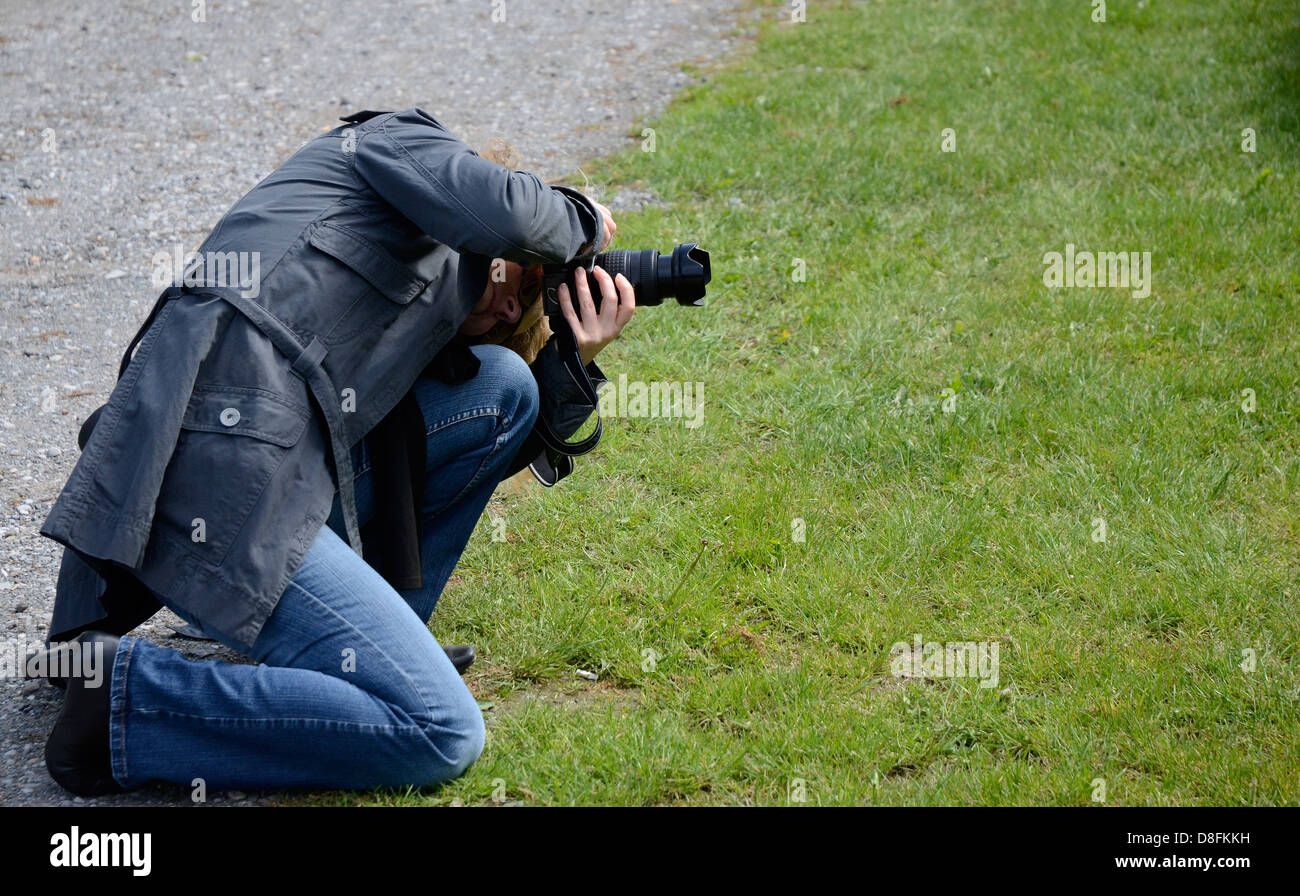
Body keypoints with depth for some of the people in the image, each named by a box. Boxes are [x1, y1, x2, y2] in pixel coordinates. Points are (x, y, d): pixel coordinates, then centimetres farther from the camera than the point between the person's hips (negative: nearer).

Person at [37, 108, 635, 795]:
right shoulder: (397, 141, 12)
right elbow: (507, 215, -9)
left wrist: (572, 367, 19)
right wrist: (583, 224, 11)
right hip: (218, 495, -9)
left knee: (502, 386, 17)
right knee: (444, 737, -13)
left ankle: (378, 639, 17)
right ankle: (124, 693, -11)